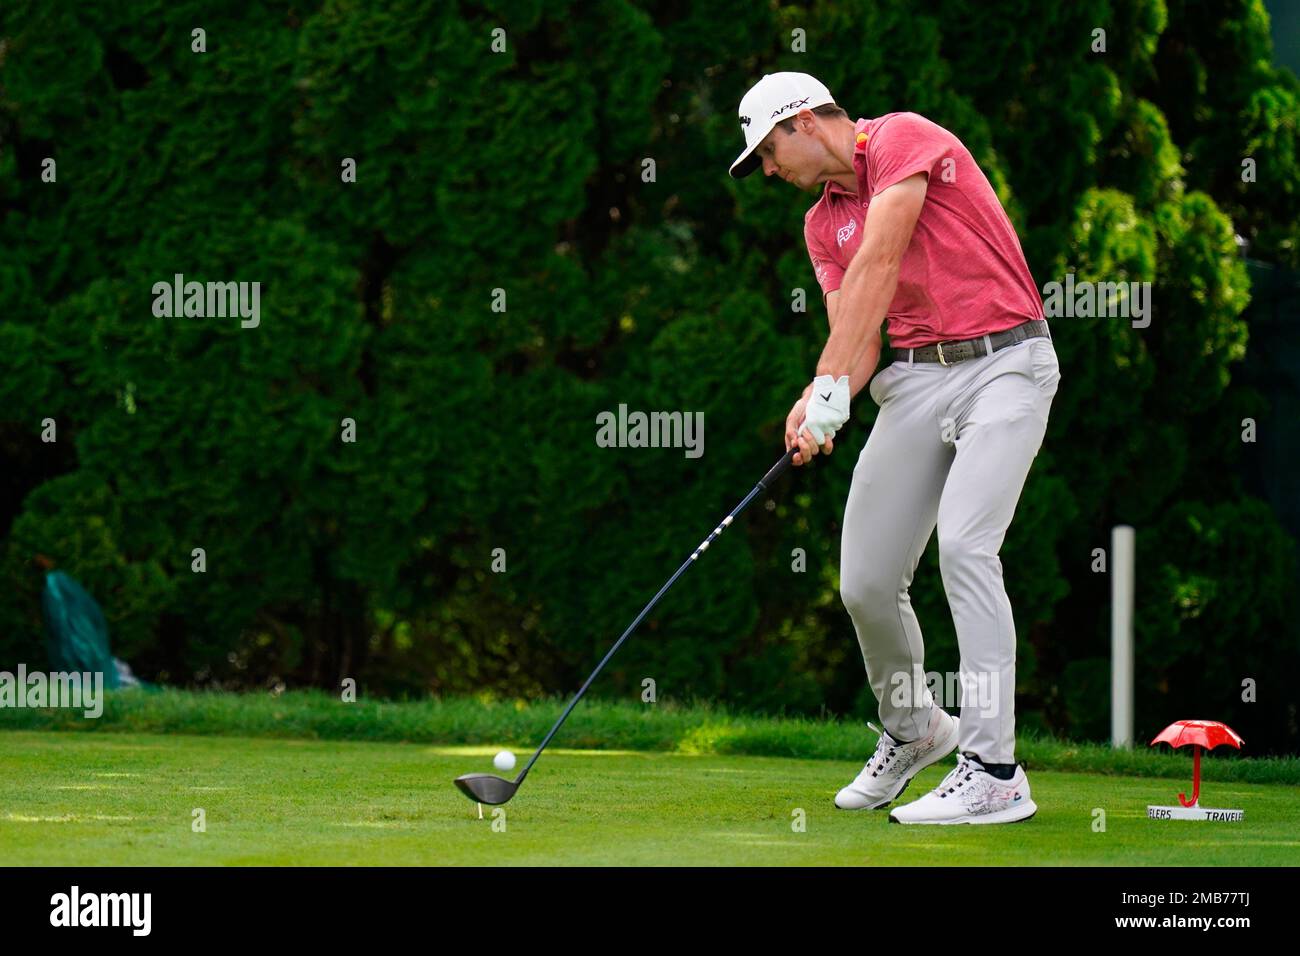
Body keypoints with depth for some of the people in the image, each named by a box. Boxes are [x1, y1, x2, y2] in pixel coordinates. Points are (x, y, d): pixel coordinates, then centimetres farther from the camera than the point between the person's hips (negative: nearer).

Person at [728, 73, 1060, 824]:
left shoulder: (903, 140, -8)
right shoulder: (823, 224, 15)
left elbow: (879, 264, -19)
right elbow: (858, 337, 7)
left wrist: (830, 387, -26)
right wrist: (821, 406, -15)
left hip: (1003, 362, -7)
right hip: (917, 376, 7)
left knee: (964, 544, -23)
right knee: (867, 581, 1)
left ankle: (994, 772, -23)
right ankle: (911, 731, 29)